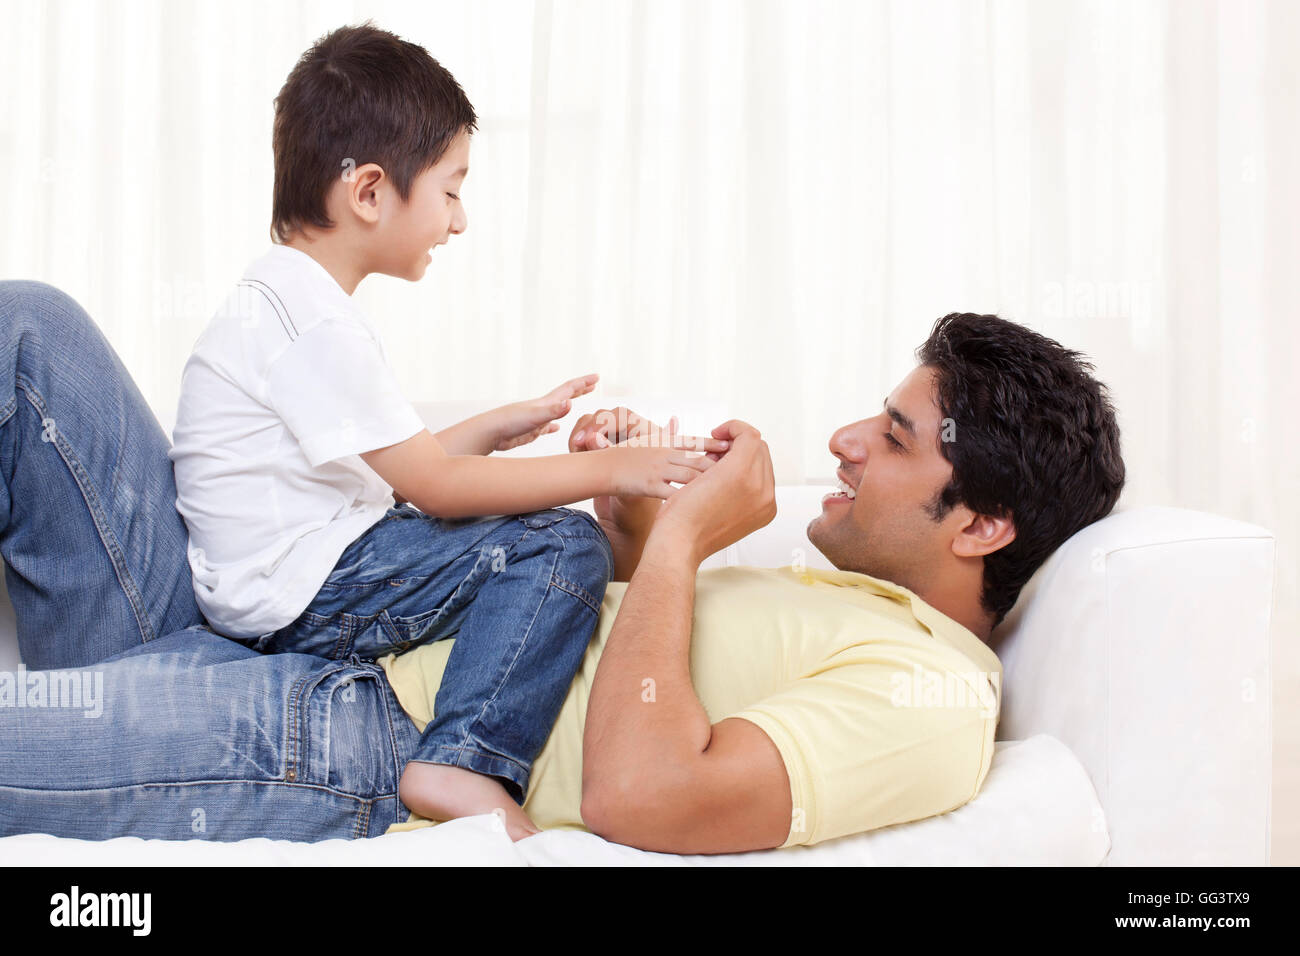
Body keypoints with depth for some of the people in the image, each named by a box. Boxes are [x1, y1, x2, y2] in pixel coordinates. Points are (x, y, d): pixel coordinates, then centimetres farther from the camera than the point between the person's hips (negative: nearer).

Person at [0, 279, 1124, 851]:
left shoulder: (930, 697, -15)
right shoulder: (852, 598, 15)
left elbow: (637, 793, -29)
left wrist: (680, 538, -18)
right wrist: (628, 513, 8)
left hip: (357, 776, -9)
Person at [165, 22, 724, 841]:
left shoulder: (288, 299, 13)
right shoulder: (317, 327, -20)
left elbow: (400, 463, 17)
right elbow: (435, 485, -19)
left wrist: (502, 427, 15)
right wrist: (609, 469, -14)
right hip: (298, 596, -11)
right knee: (566, 545, -17)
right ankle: (464, 762, -23)